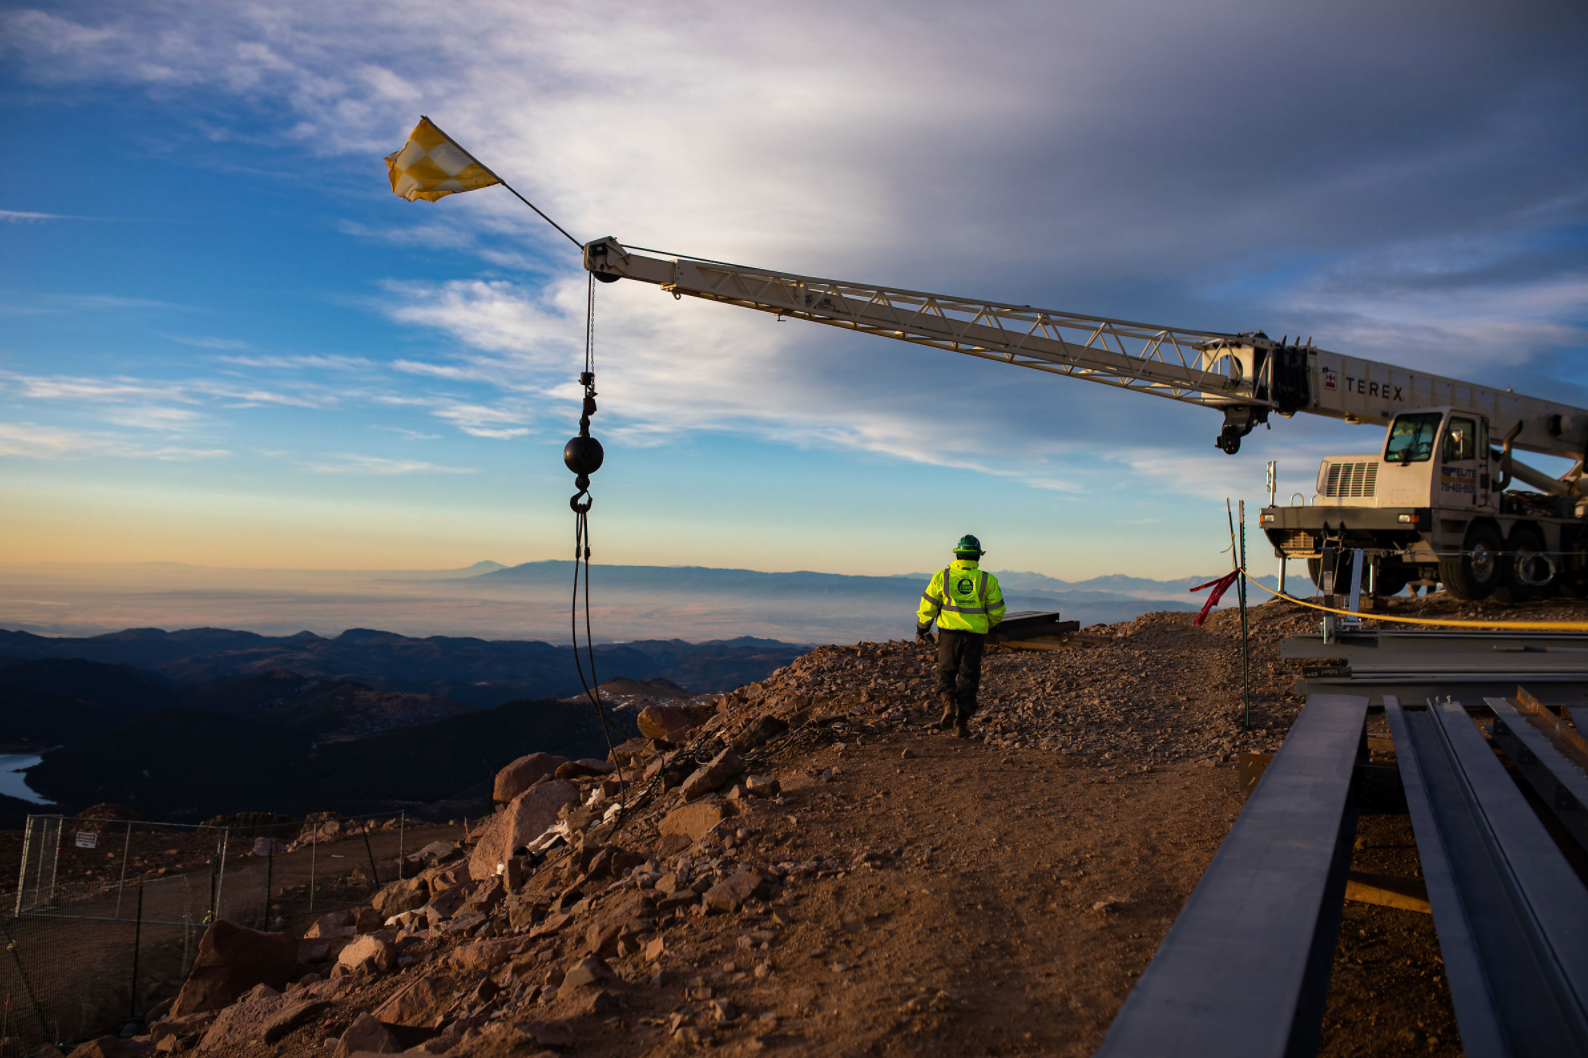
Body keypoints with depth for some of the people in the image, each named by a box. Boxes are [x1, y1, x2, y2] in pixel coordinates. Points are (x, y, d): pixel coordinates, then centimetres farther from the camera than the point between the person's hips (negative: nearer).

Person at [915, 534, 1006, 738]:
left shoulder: (942, 576, -2)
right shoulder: (987, 580, -1)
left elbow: (927, 606, 2)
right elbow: (997, 612, 5)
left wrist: (921, 629, 17)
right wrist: (989, 626, 26)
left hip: (949, 633, 0)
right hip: (975, 635, 0)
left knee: (946, 672, 15)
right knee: (968, 678, 8)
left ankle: (948, 704, -11)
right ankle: (962, 722, 6)